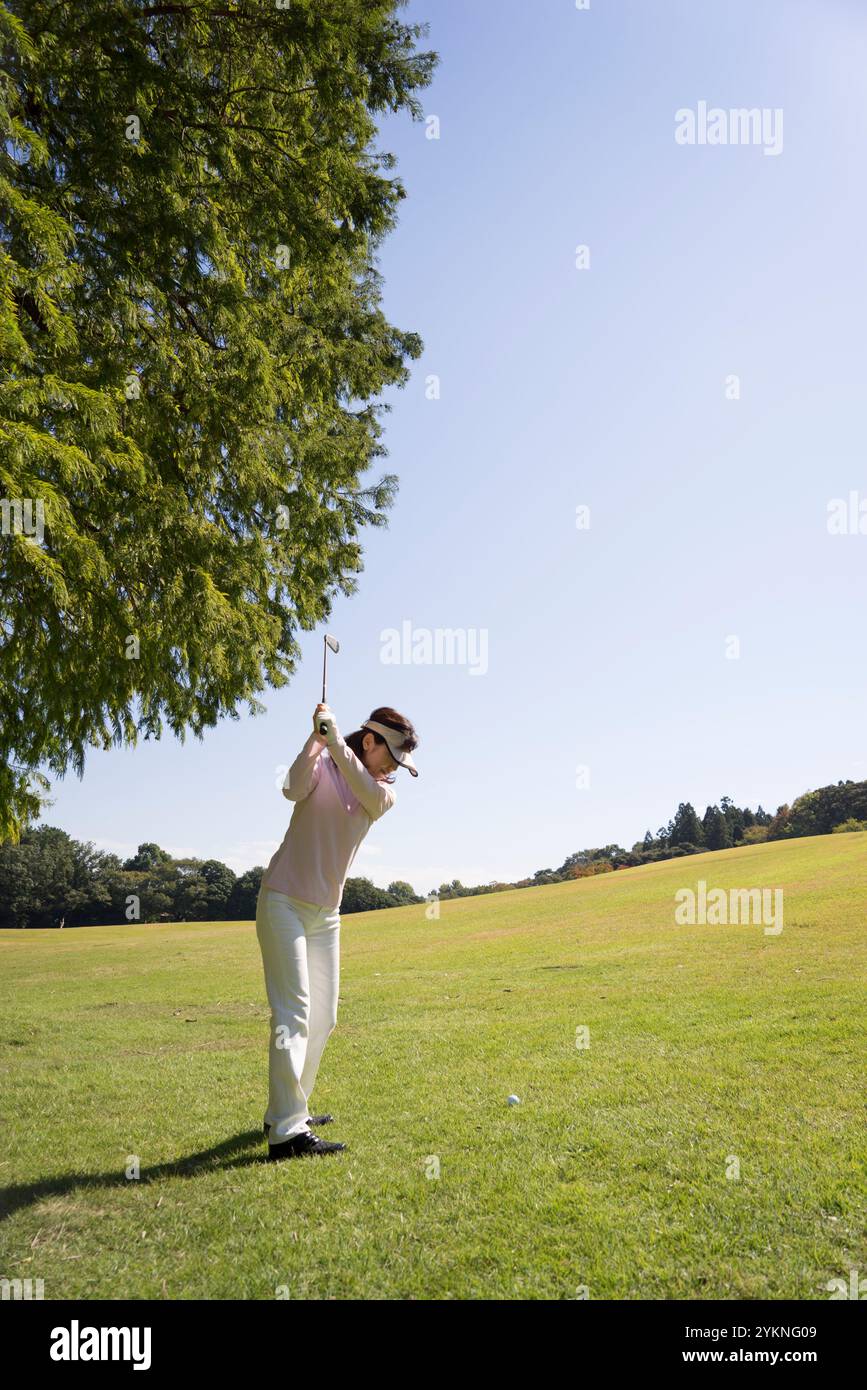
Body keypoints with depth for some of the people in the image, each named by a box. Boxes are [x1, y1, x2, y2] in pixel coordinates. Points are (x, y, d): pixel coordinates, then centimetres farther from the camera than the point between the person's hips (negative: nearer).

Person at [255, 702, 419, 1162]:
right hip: (283, 902, -6)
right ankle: (287, 1132, -17)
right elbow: (294, 789, -26)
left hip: (326, 913, 6)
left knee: (322, 1018, 12)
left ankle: (290, 1110, 25)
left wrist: (335, 738, -25)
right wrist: (317, 736, -29)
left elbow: (369, 794, -19)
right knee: (293, 1013, -15)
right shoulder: (320, 764, -5)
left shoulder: (384, 793, 6)